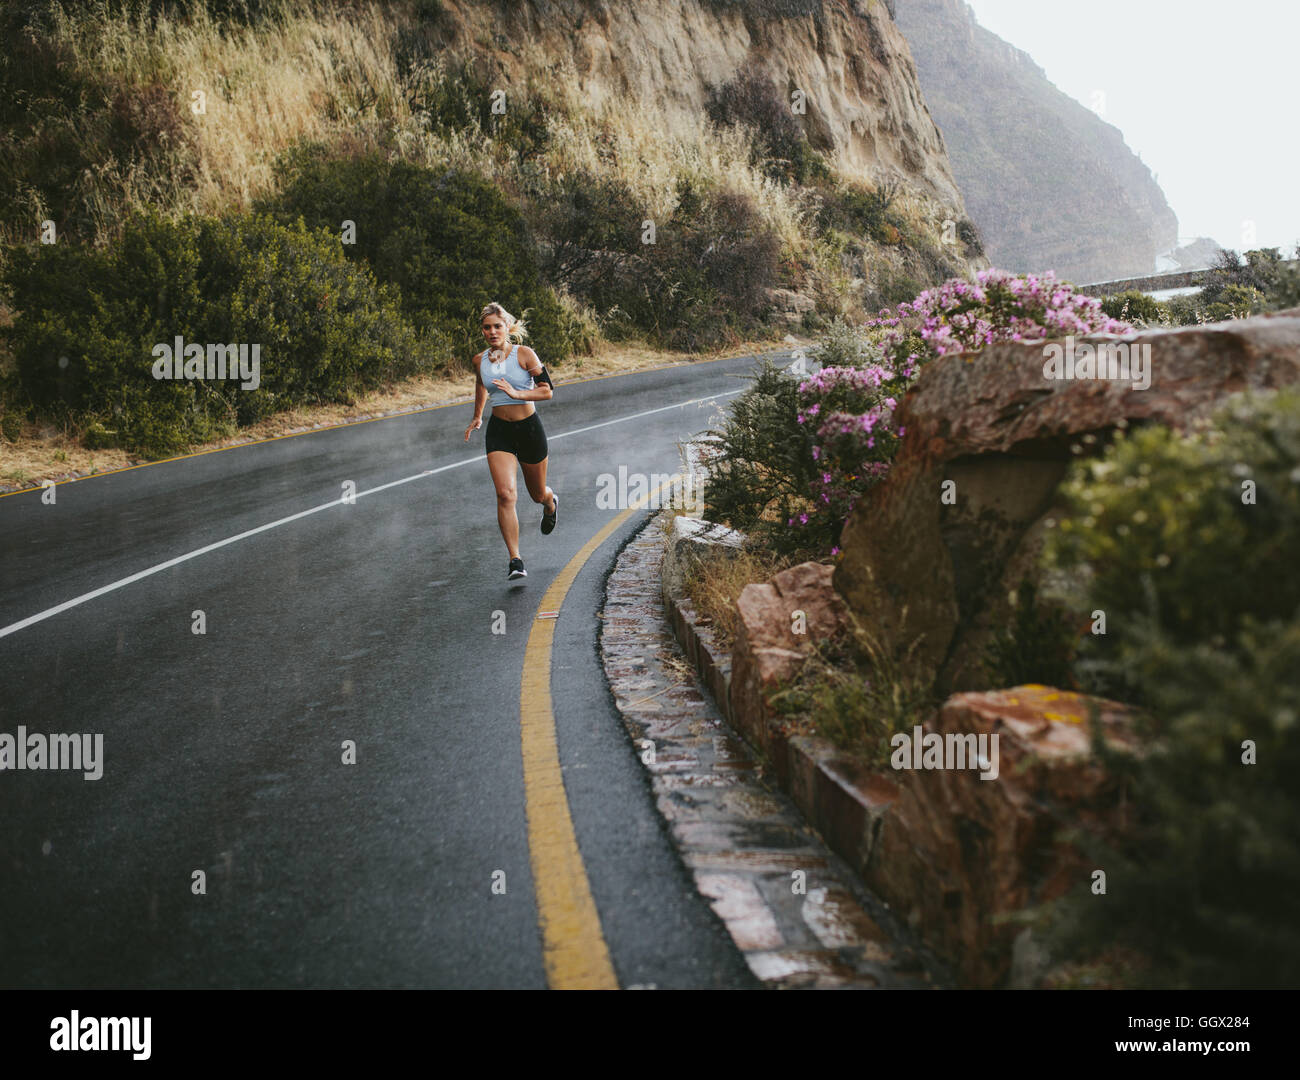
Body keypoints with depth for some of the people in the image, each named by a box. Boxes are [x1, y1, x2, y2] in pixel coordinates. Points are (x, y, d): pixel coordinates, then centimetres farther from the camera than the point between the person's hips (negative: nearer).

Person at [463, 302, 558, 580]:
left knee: (537, 493, 17)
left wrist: (516, 393, -25)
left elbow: (547, 390, -11)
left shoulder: (524, 354, -10)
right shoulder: (480, 361, 2)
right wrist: (477, 417, 35)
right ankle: (515, 561, -16)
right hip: (498, 431, 2)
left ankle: (551, 503, 57)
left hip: (529, 428, -2)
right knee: (505, 494, -17)